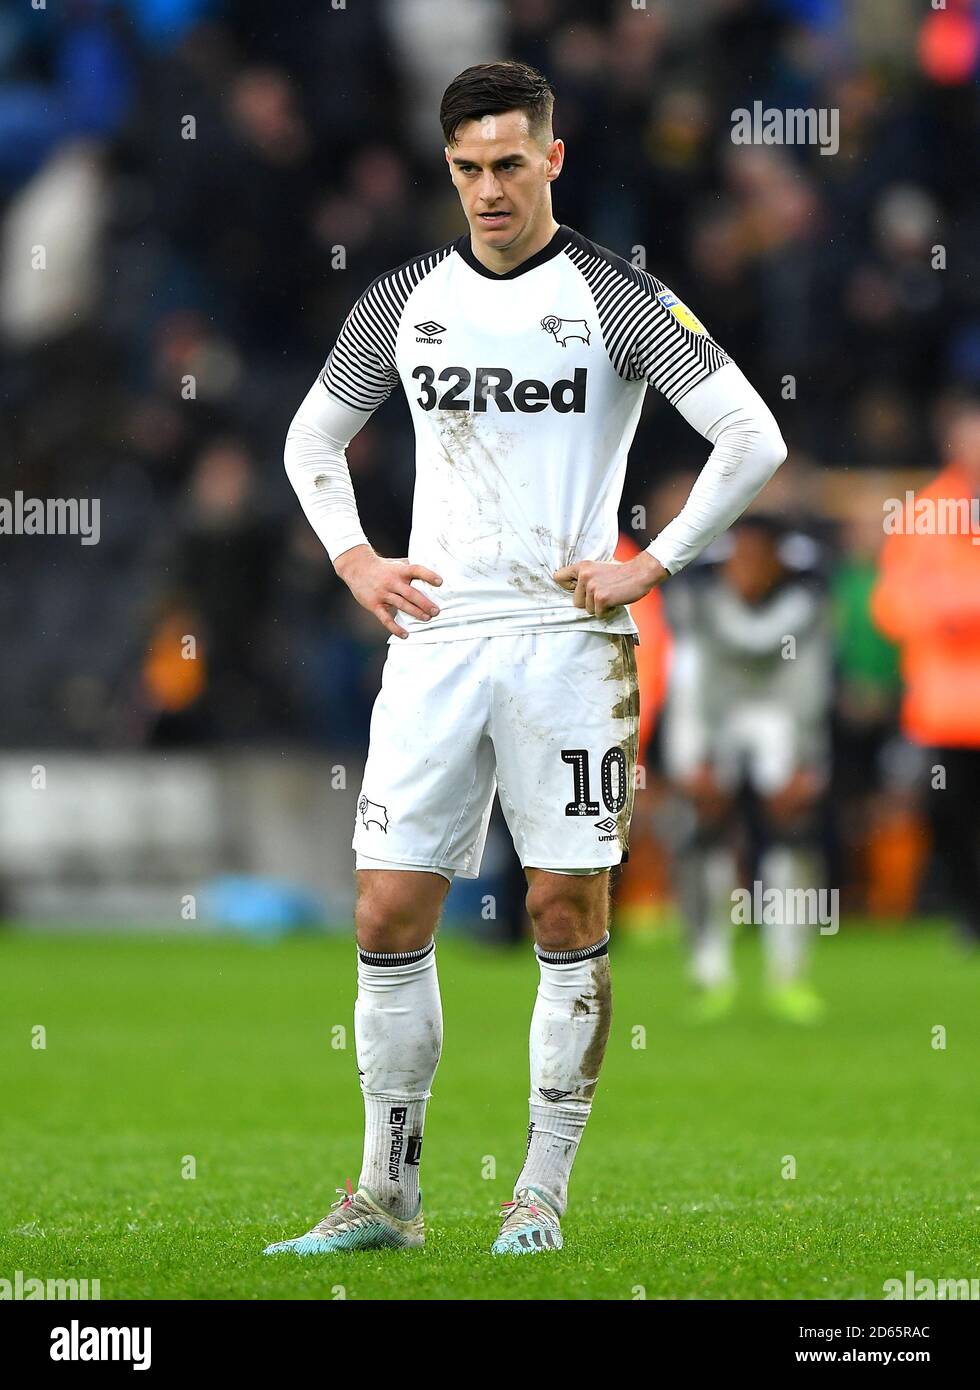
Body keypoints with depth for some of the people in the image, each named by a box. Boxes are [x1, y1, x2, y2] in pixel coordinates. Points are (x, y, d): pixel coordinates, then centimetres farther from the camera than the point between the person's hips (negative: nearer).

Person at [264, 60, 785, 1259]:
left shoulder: (614, 298, -3)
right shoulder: (406, 300, 9)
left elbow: (752, 439, -5)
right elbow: (312, 438, 23)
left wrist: (654, 566, -8)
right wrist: (355, 563, 9)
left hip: (566, 638, -3)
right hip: (433, 636, 3)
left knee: (568, 912, -2)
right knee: (388, 912, 0)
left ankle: (541, 1195, 6)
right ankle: (386, 1195, 7)